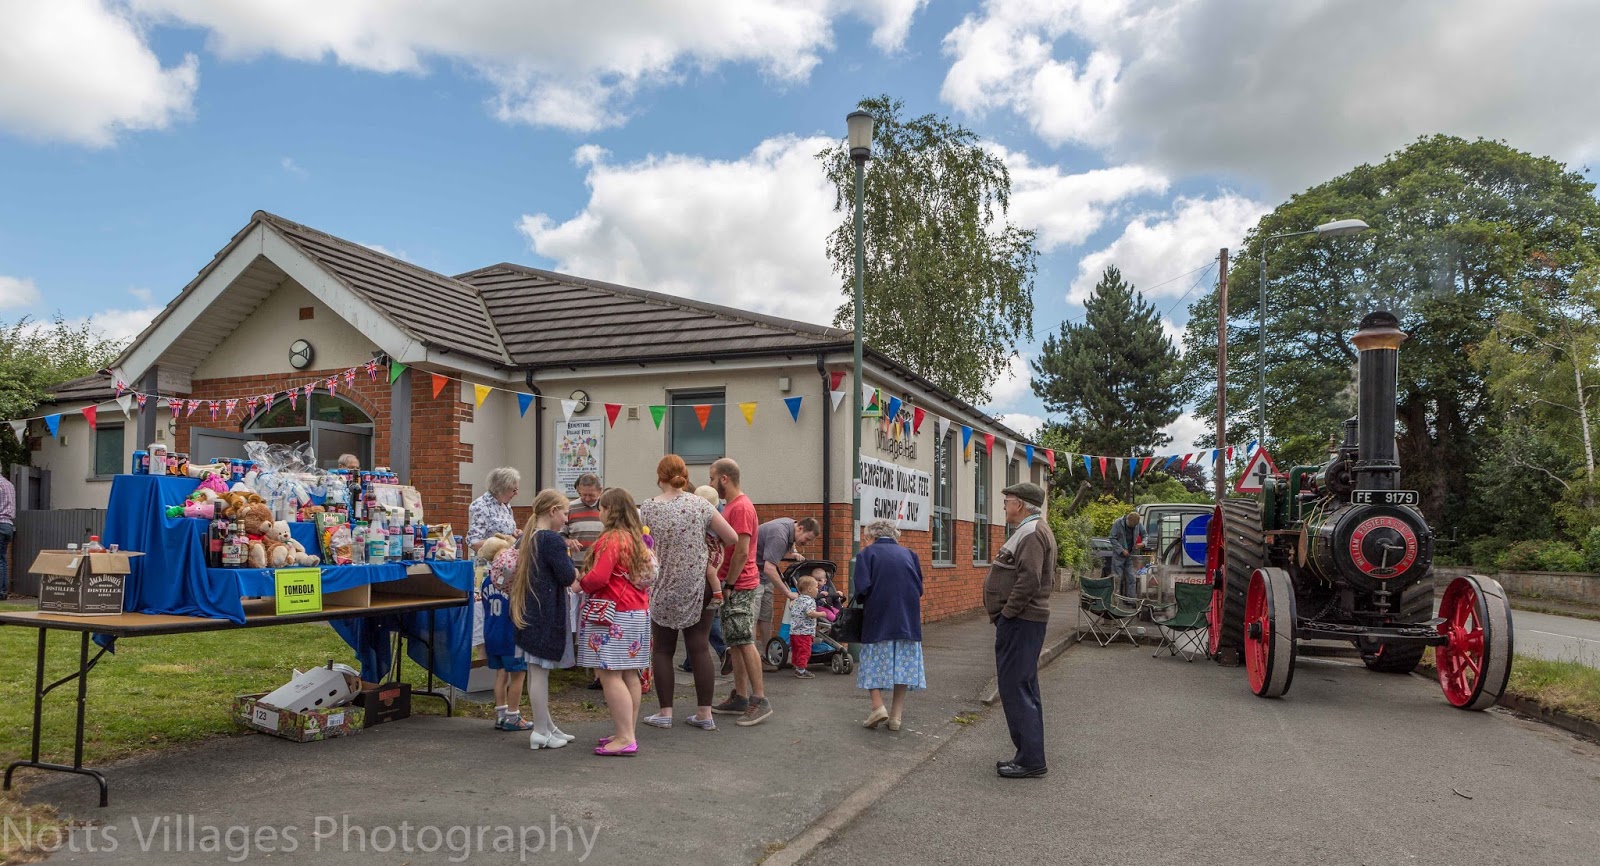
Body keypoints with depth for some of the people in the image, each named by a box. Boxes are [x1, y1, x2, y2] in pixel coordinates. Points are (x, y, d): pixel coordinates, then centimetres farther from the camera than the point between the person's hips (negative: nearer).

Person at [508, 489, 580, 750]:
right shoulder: (553, 540, -16)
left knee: (537, 671, 13)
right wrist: (574, 573, 5)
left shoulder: (527, 538, 11)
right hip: (546, 614, -9)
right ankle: (540, 732, 6)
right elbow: (567, 576, -18)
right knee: (540, 672, -2)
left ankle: (547, 726, 24)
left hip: (528, 612, 9)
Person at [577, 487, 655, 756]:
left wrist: (581, 583, -2)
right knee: (629, 674, 12)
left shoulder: (611, 539, -13)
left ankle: (624, 738, -8)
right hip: (638, 613, 9)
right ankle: (627, 732, 18)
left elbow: (598, 577, -21)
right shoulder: (636, 538, 13)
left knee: (610, 675, -7)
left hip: (614, 615, -9)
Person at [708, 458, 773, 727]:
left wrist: (728, 585, -16)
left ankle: (760, 700, -3)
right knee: (735, 643, 12)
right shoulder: (730, 506, 17)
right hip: (731, 585, 10)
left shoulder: (740, 507, -15)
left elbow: (742, 552, -20)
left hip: (739, 586, -10)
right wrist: (725, 584, 11)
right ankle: (740, 697, 18)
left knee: (744, 642, -8)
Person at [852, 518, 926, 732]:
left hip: (878, 620, -3)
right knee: (903, 663, 8)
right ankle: (896, 716, 8)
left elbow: (862, 588, -12)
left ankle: (878, 706, -6)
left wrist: (860, 600, 7)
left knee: (874, 663, 9)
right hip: (908, 621, 3)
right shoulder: (908, 554, 10)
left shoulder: (867, 553, 0)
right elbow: (919, 588, 9)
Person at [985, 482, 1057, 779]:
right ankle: (1030, 755, 23)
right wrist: (1005, 615, 15)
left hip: (1019, 621, -11)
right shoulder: (1030, 531, 18)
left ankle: (1030, 759, -3)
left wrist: (1006, 613, -18)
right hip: (1021, 620, 11)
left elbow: (1029, 580, -26)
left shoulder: (1032, 533, -16)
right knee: (1024, 688, 15)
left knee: (1015, 687, -8)